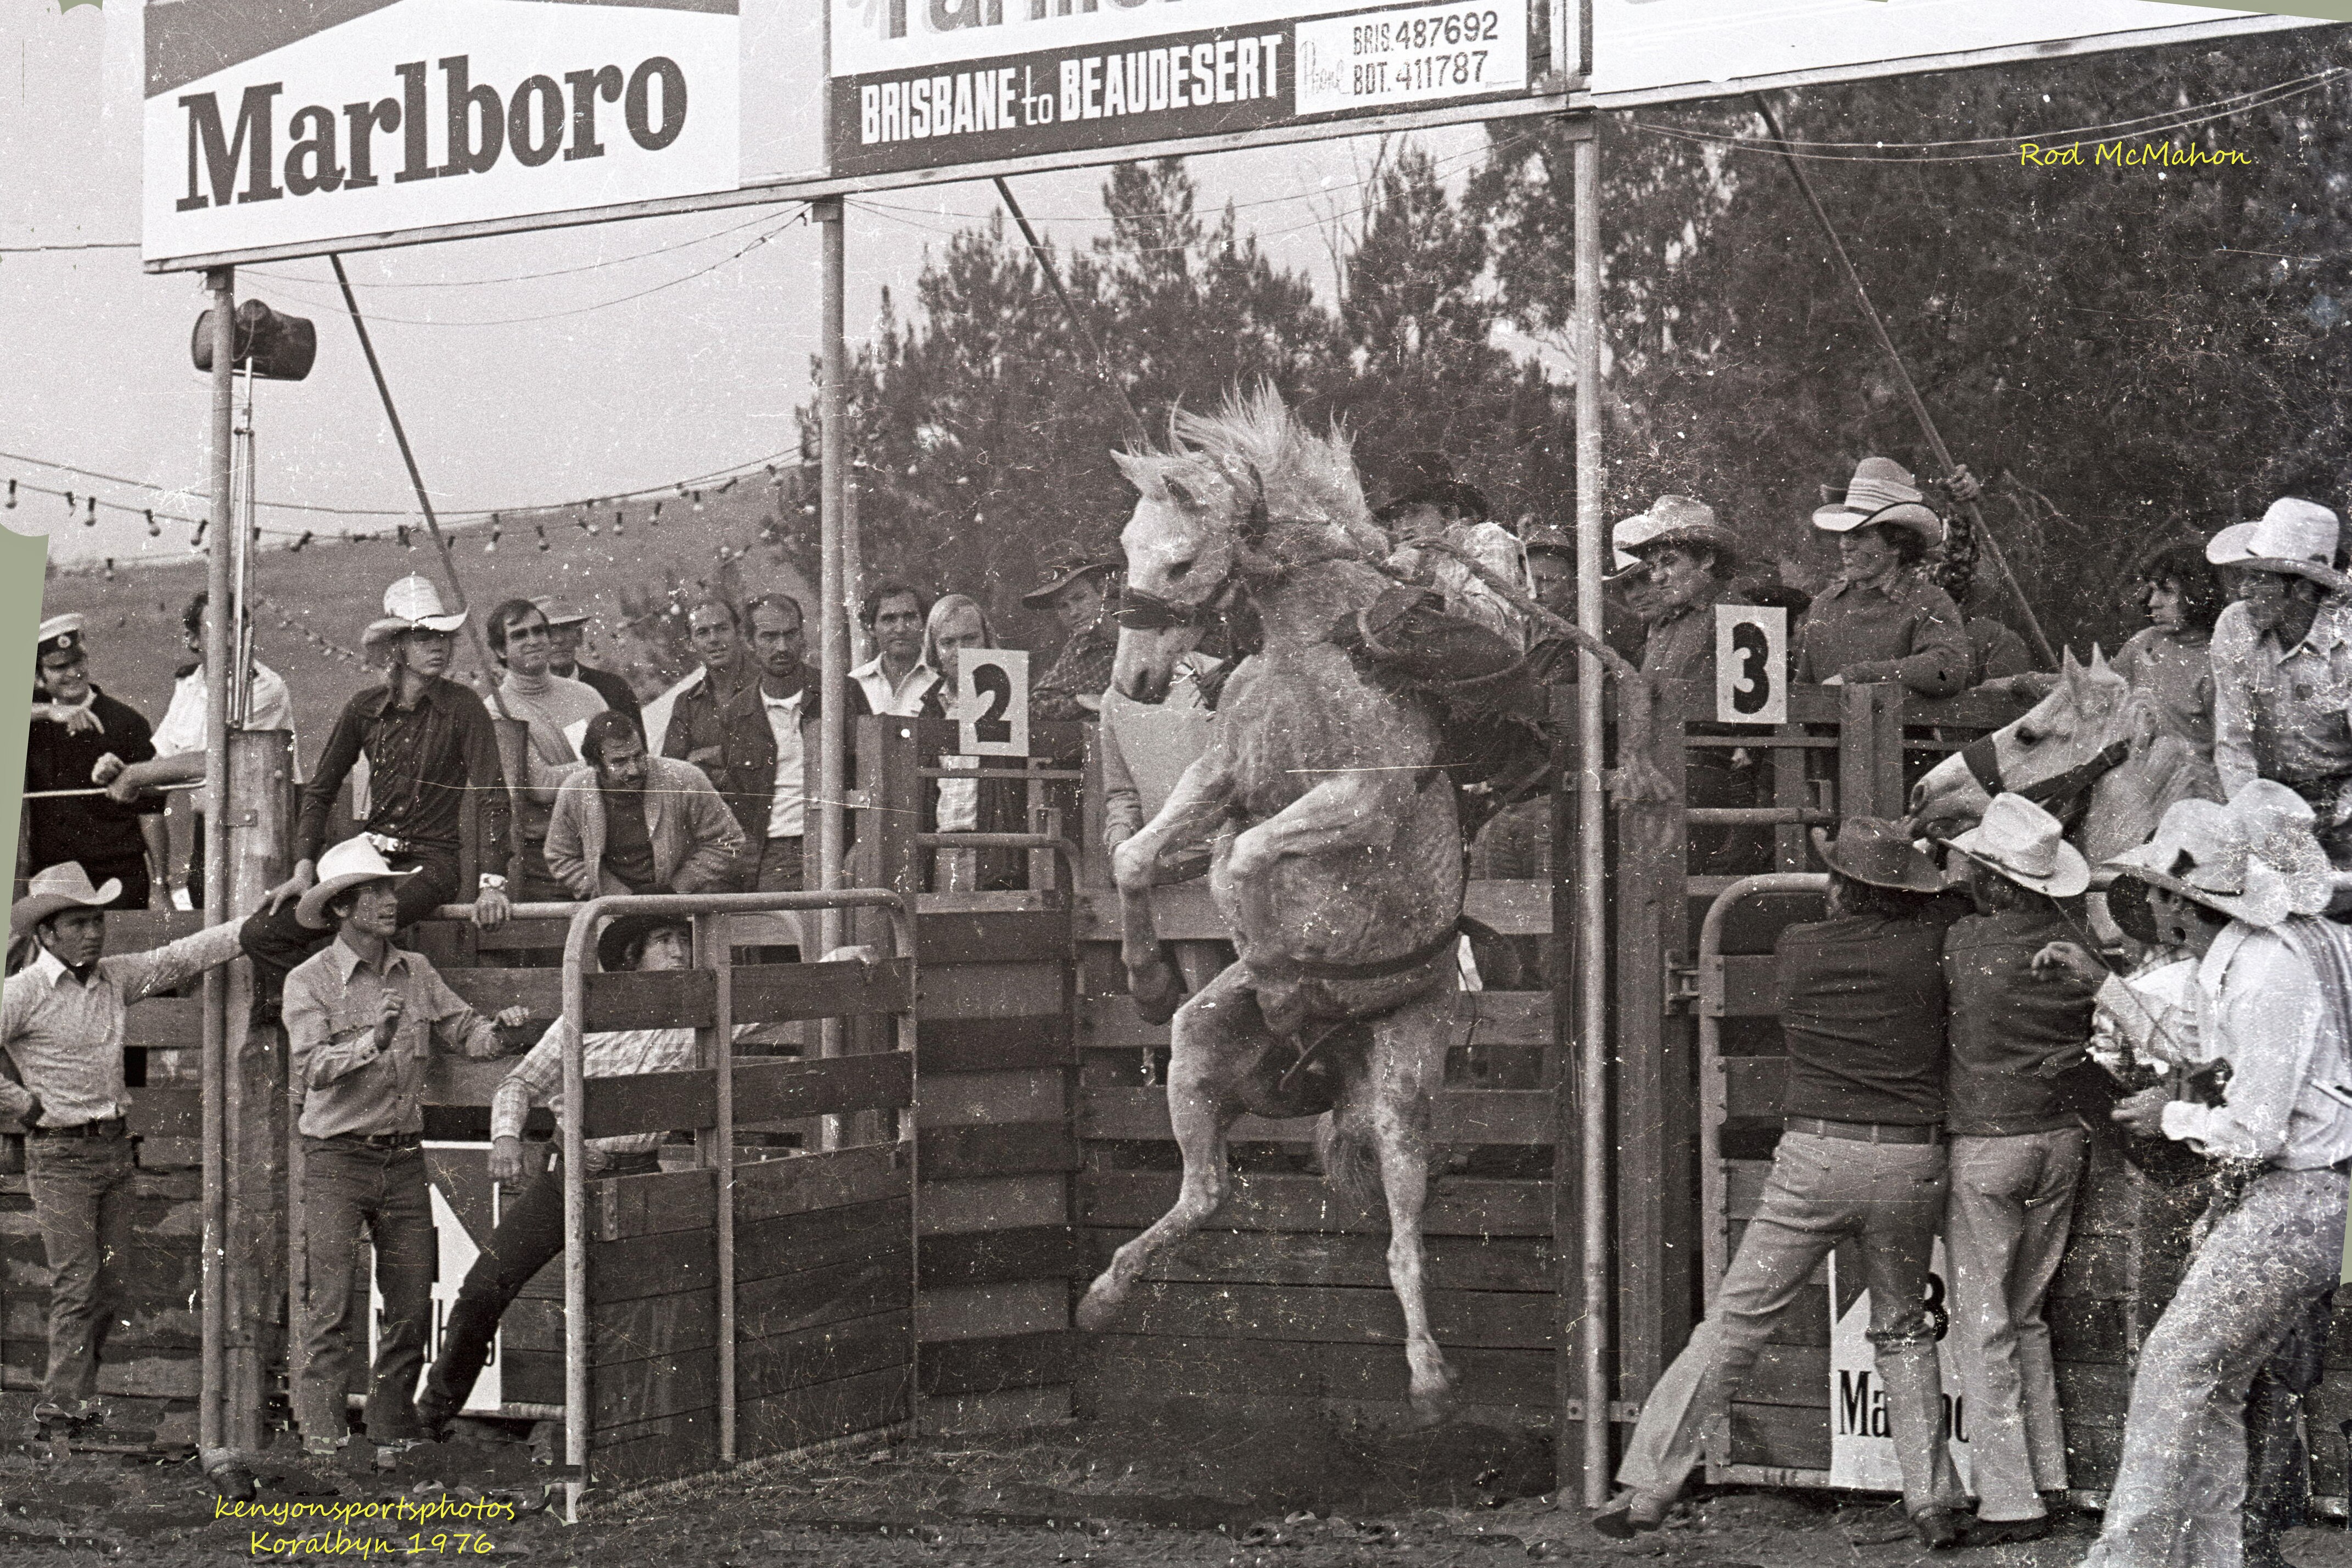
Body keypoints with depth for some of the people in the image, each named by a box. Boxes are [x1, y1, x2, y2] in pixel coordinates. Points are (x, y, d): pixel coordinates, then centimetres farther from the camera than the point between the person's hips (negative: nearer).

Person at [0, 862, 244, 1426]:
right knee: (77, 1282, -9)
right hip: (59, 1153, -6)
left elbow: (181, 957, 12)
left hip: (114, 1146, 7)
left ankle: (73, 1394, 17)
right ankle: (64, 1402, -3)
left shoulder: (114, 977, 9)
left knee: (112, 1280, 7)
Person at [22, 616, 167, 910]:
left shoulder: (126, 721, 2)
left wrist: (160, 884, -3)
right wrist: (49, 712, -20)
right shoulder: (34, 717, 9)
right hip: (49, 874, 2)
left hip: (120, 875, -2)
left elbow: (150, 809, 1)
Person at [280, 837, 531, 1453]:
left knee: (412, 1305, 6)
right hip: (338, 1159, -5)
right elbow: (313, 1066, -18)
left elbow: (465, 1034, 11)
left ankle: (393, 1426, 19)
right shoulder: (309, 981, -6)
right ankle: (322, 1436, -2)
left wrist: (499, 1029, -11)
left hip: (404, 1157, 5)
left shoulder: (417, 972, 10)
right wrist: (371, 1044, -34)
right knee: (333, 1308, -8)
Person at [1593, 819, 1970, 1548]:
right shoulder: (1928, 948, -1)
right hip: (1911, 1160, 1)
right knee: (1903, 1330, 20)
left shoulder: (1798, 948, 2)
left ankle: (1646, 1487, 1)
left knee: (1733, 1323, 2)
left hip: (1816, 1158, -1)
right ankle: (1932, 1502, 15)